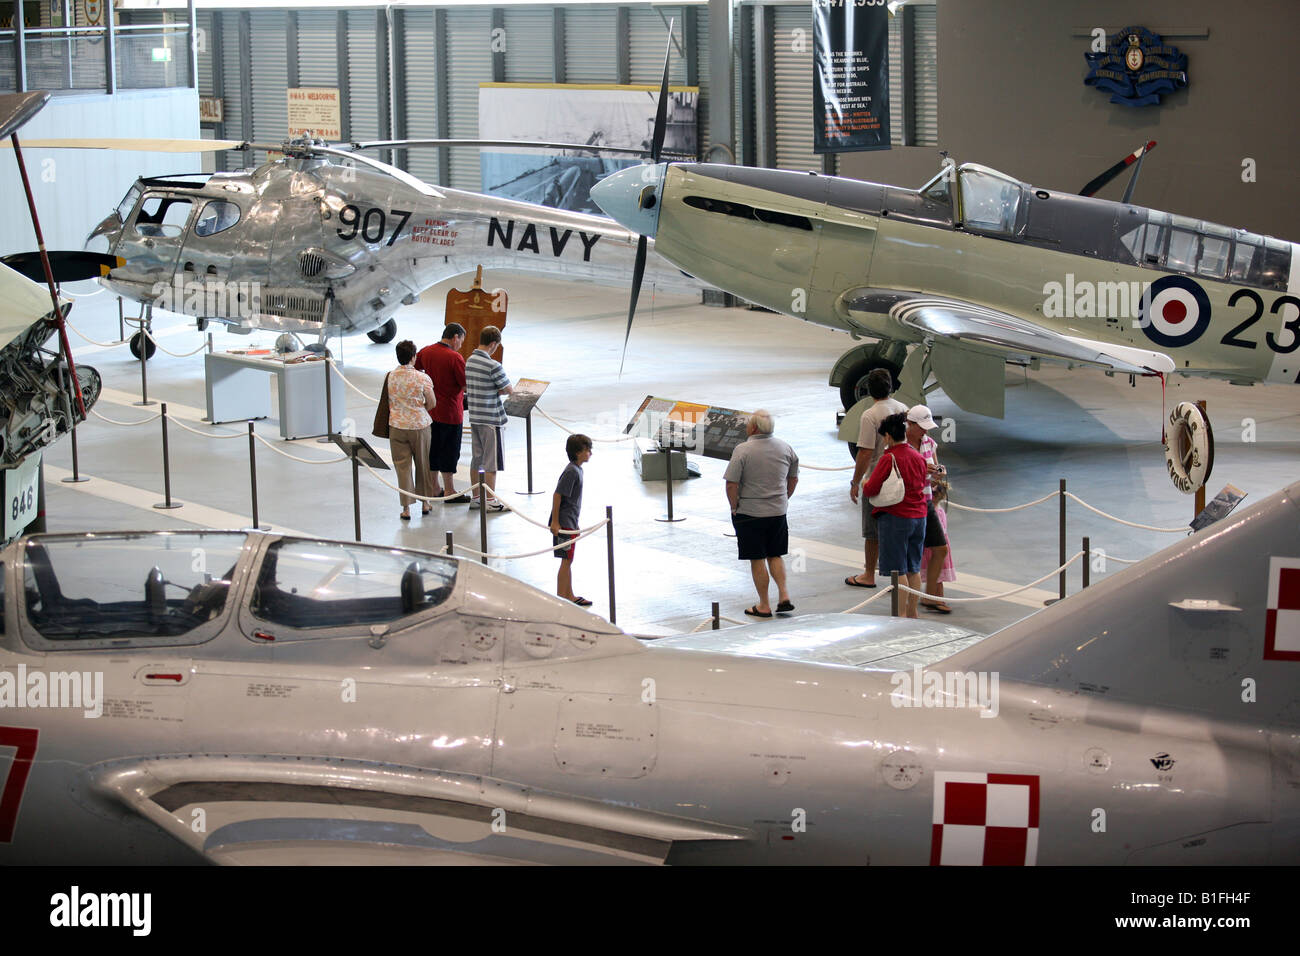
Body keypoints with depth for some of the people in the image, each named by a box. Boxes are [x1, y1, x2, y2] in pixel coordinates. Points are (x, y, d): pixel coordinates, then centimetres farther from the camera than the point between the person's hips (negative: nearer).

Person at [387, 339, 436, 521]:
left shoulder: (390, 376, -5)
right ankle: (425, 503, 25)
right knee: (423, 464, 15)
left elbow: (389, 401, 5)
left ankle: (406, 507, 3)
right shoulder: (422, 378, -11)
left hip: (396, 426, 1)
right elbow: (431, 403, -3)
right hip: (419, 425, -1)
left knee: (402, 466, 5)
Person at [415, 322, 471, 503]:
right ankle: (449, 492, 9)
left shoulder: (426, 351, 1)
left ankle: (434, 488, 24)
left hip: (430, 410, 7)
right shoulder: (455, 358, -20)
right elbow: (467, 386, -19)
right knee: (450, 451, 3)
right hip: (450, 412, -7)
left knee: (433, 449, 15)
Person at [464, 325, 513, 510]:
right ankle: (490, 501, 7)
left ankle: (476, 498, 22)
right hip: (491, 419, -8)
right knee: (492, 461, 2)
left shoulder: (469, 361, 4)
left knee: (476, 460, 15)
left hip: (474, 417, 8)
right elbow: (509, 390, -13)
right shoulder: (493, 366, -21)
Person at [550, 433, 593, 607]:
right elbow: (557, 495, -22)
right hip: (564, 524, -10)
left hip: (570, 523, 10)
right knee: (566, 561, -5)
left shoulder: (577, 469, 11)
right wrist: (555, 522, -22)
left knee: (568, 561, 15)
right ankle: (561, 598, 0)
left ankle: (569, 596, 23)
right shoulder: (571, 472, -19)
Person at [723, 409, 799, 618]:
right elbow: (793, 479, 11)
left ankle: (764, 605, 8)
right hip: (778, 512, 5)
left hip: (749, 514, -5)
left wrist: (735, 507, -4)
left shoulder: (743, 450, -15)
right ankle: (784, 596, 7)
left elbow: (731, 484, -18)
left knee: (757, 560, 4)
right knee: (775, 556, 18)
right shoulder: (785, 448, 1)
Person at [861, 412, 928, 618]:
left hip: (895, 517, -7)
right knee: (913, 569, 14)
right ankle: (912, 613, 20)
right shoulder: (918, 457, 6)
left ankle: (902, 614, -2)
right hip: (919, 516, 7)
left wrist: (863, 486, 8)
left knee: (898, 570, -2)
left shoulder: (889, 459, -15)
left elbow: (871, 489, -14)